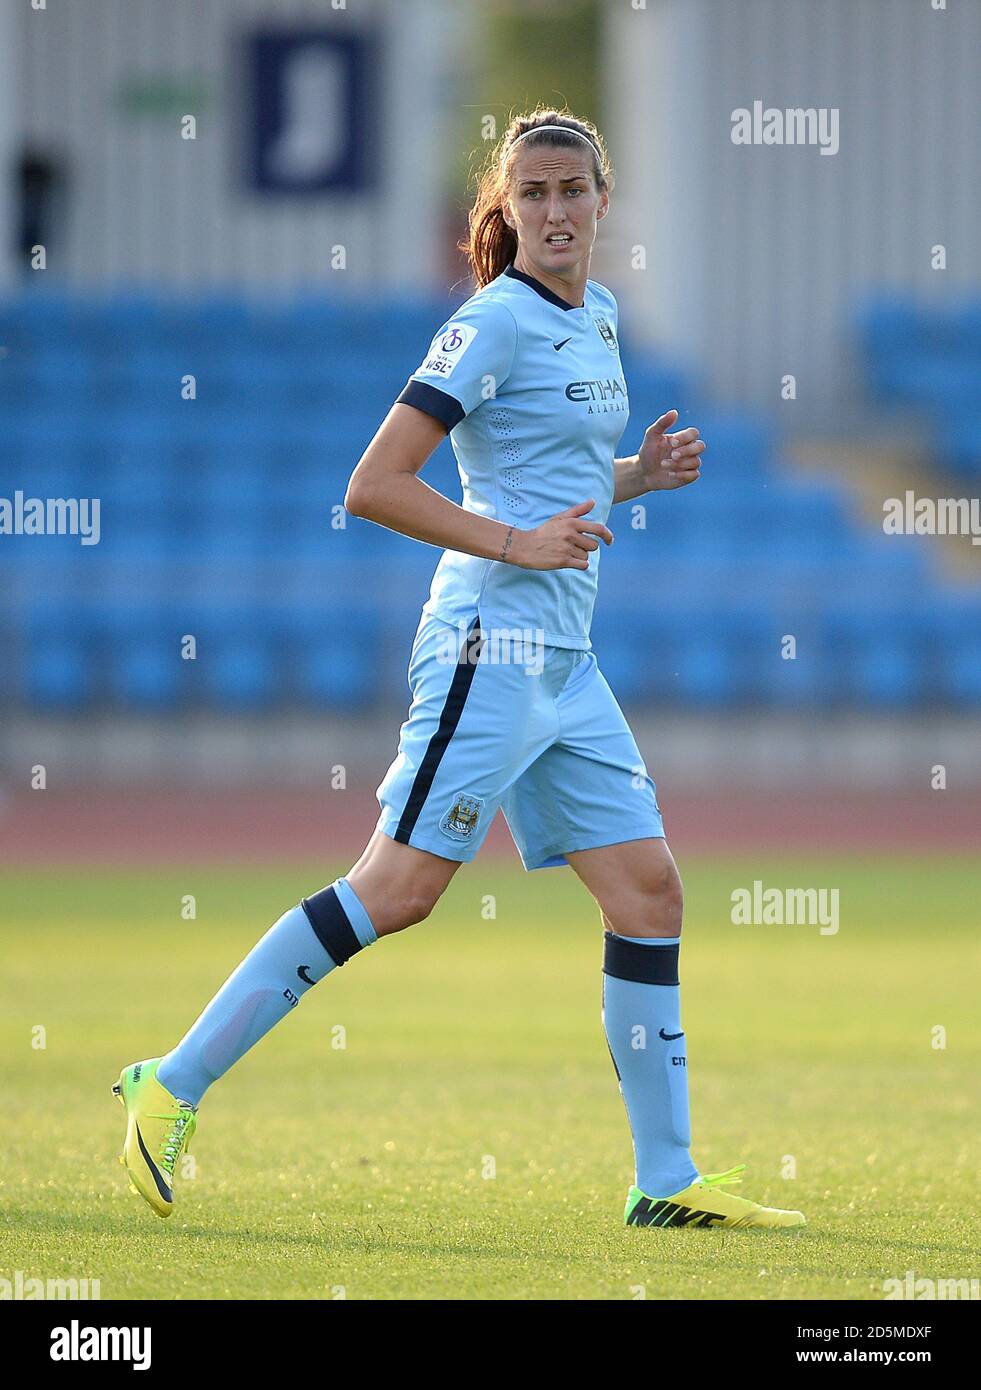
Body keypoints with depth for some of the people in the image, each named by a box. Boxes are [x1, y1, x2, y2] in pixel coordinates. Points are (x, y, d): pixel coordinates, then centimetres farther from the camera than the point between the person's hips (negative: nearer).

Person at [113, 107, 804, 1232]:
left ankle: (666, 1181, 9)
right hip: (493, 649, -9)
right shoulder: (495, 324, -10)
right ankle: (173, 1087, -9)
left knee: (647, 890, 4)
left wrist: (636, 476, 10)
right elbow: (376, 485, -16)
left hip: (567, 666, 9)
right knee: (396, 890, -14)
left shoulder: (597, 319, 16)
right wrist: (519, 543, -19)